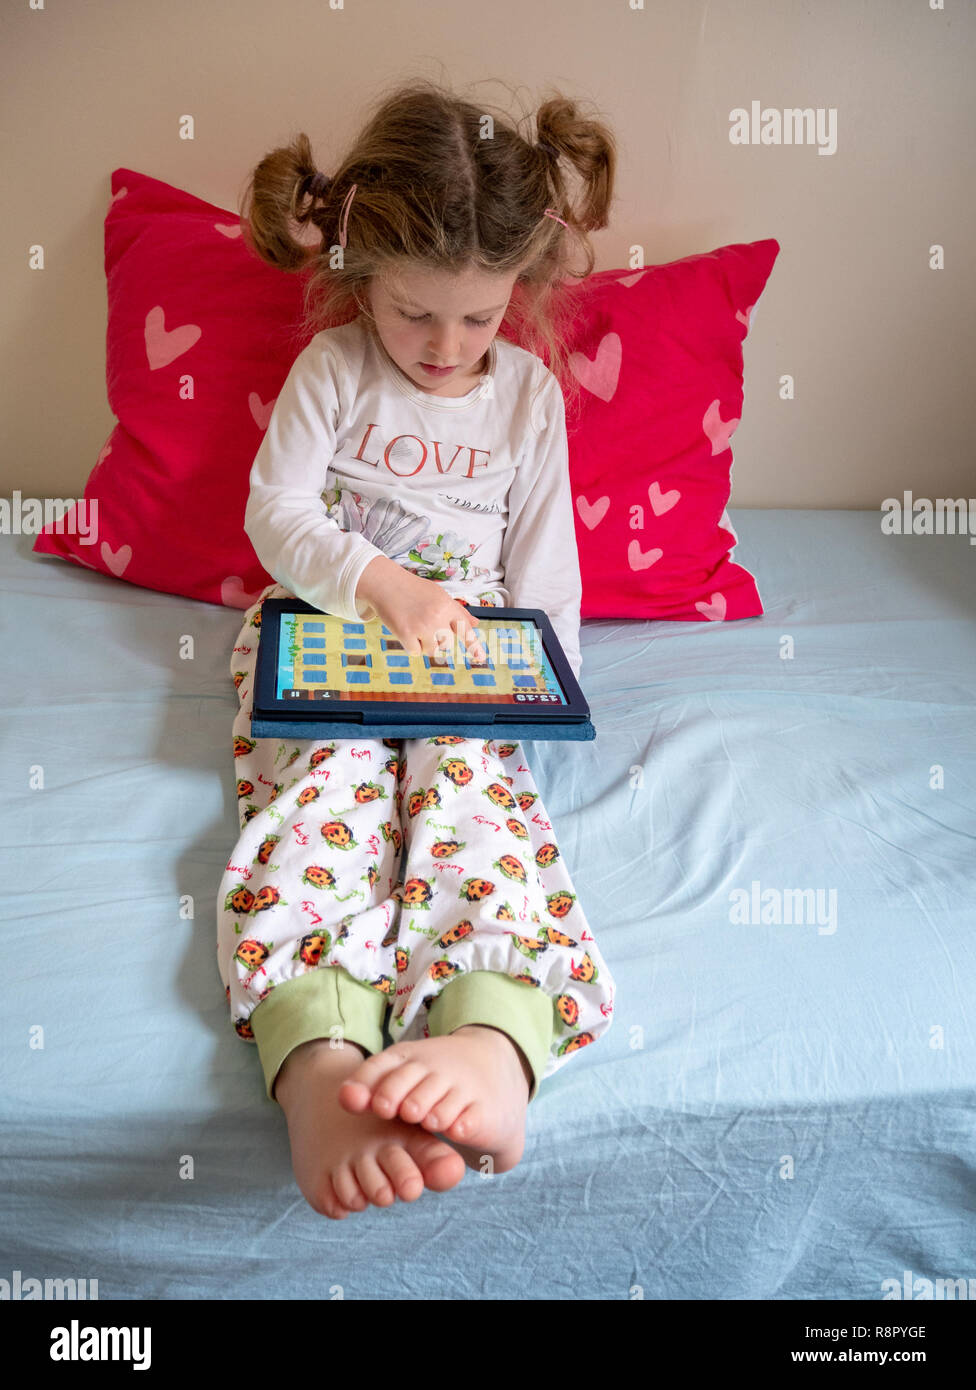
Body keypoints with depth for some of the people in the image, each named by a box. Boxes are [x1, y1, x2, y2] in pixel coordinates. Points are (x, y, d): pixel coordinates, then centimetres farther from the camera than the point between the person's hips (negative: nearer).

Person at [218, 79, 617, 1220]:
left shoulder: (530, 388, 8)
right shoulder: (331, 368, 3)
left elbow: (543, 547, 11)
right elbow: (275, 511, -3)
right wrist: (383, 585, -20)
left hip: (469, 643, 1)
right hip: (326, 620, -1)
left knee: (469, 782, -30)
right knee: (328, 780, -30)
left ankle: (494, 1040, -54)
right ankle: (318, 1060, -53)